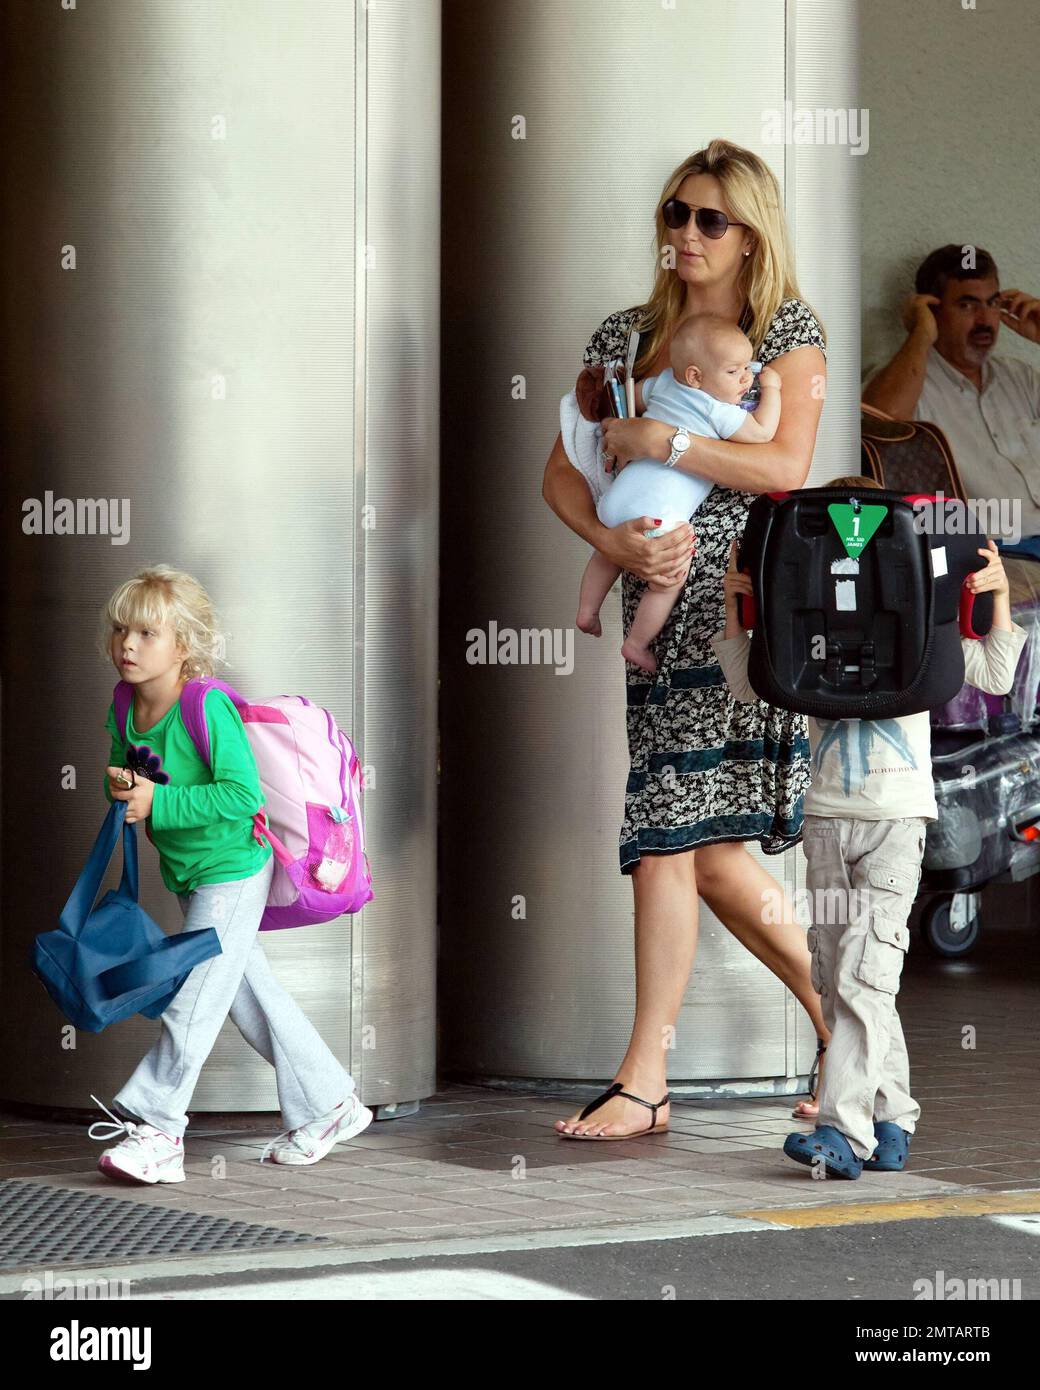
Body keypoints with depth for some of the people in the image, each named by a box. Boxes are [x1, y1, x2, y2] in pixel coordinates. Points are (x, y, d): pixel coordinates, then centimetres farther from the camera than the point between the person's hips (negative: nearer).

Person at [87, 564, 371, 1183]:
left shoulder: (208, 709, -24)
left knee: (193, 998, -7)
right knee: (250, 992, 14)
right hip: (192, 876, 9)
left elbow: (243, 795, -28)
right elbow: (127, 782, 13)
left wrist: (157, 804, -28)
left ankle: (155, 1126, -2)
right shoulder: (124, 711, 0)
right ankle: (330, 1104, 25)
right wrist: (120, 787, -12)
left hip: (232, 870, -9)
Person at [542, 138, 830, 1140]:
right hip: (661, 606, 6)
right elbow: (562, 472, 11)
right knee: (707, 850, 5)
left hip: (744, 600, -6)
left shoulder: (789, 332, 1)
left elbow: (785, 467, -12)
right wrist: (615, 540, -8)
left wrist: (654, 441, -12)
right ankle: (844, 1028, 17)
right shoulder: (626, 335, 15)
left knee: (672, 839, -11)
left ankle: (644, 1078, -9)